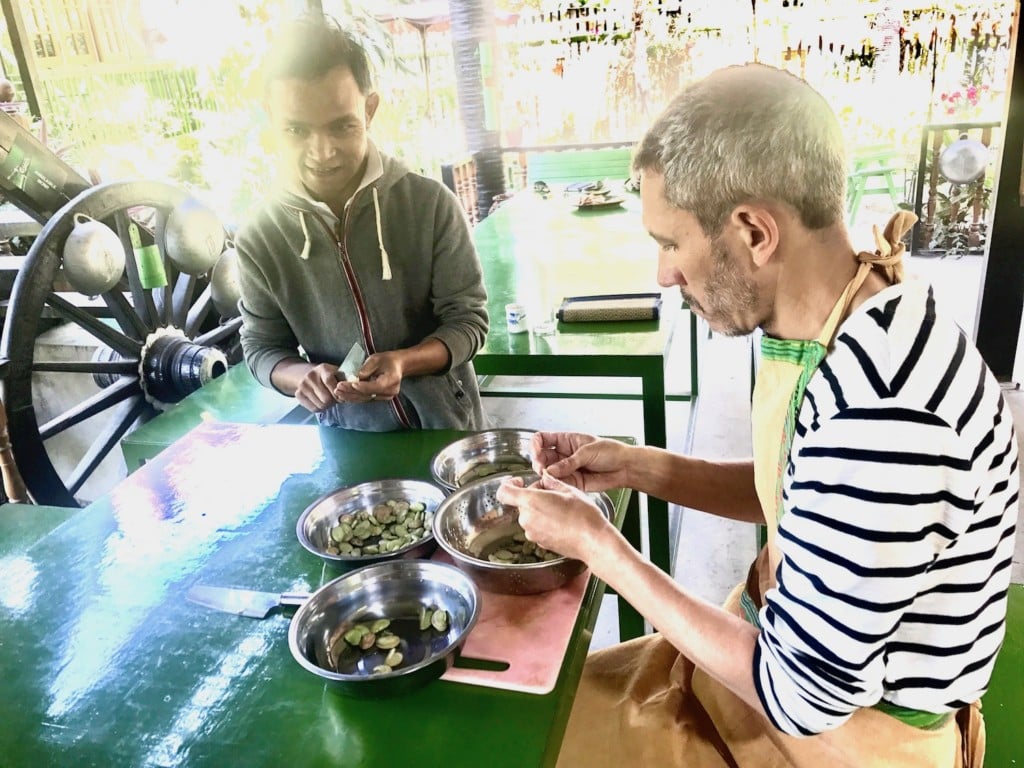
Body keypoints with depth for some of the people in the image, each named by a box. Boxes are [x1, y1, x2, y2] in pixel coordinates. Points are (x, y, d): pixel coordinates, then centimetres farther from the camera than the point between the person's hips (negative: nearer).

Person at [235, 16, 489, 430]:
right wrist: (301, 376, -25)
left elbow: (468, 320, -12)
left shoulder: (432, 203, -17)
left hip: (446, 423, 0)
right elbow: (261, 347, -2)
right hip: (348, 438, 1)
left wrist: (403, 361, -31)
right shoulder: (259, 235, -11)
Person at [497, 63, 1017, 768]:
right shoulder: (820, 325, -7)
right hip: (793, 645, 7)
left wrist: (597, 544, -20)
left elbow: (803, 694, -26)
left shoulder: (883, 415, -36)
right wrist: (639, 467, -3)